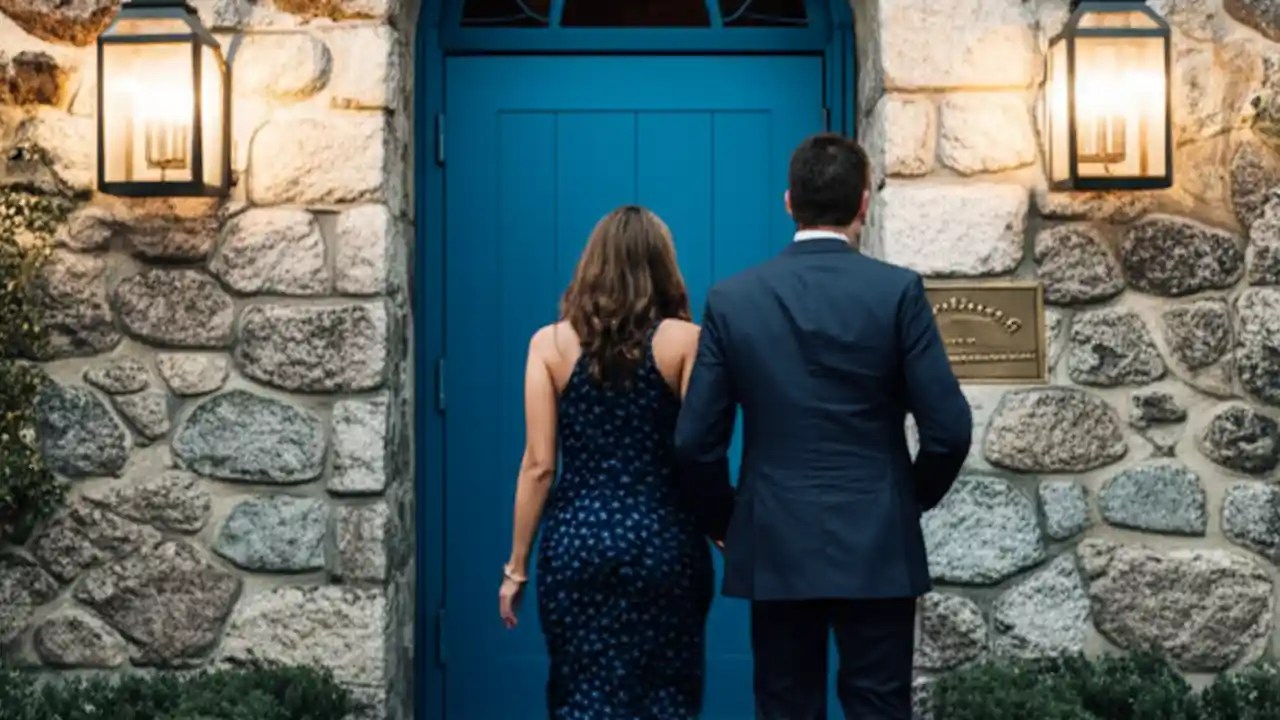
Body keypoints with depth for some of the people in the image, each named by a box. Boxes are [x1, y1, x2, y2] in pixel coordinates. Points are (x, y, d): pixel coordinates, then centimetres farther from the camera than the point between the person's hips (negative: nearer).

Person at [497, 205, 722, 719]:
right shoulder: (685, 341, -2)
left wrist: (516, 565, 4)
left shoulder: (551, 343, 0)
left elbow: (539, 465, -3)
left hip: (577, 542, 1)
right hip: (665, 542, 0)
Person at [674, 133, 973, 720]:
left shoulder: (732, 298, -2)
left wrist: (726, 523, 16)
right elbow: (949, 428, -8)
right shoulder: (898, 291, -7)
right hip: (877, 548, -1)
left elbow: (696, 441, -1)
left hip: (775, 549, 2)